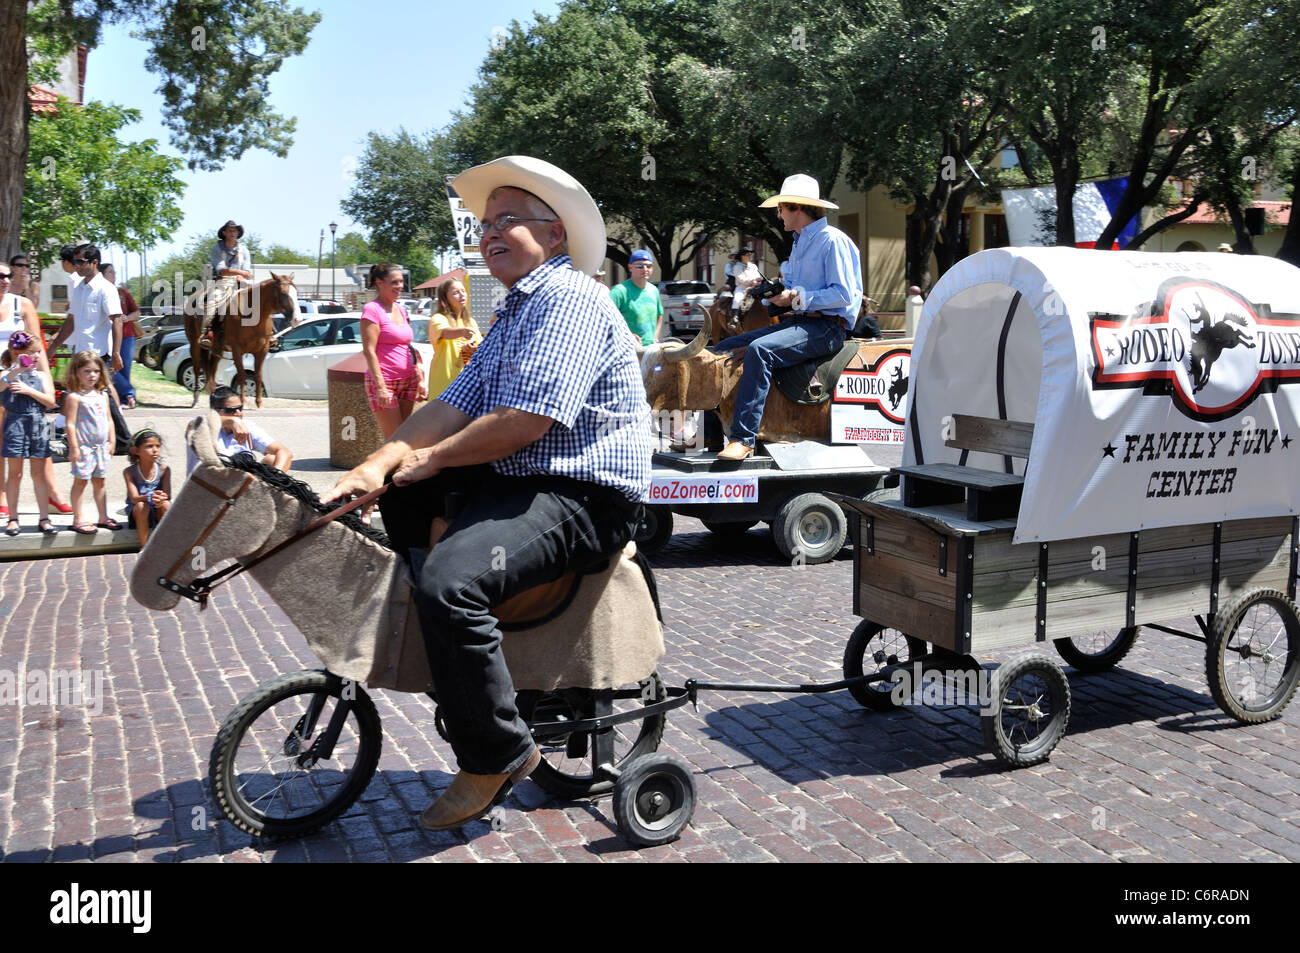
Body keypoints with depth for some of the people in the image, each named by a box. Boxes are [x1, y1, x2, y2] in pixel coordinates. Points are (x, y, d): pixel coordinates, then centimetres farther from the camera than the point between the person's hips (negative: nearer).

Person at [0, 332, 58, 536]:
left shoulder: (40, 375, 9)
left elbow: (50, 401, 1)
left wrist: (29, 390, -11)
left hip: (38, 425, 3)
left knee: (39, 474, 7)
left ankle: (44, 517, 10)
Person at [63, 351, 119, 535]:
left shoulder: (103, 395, 10)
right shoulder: (74, 397, -10)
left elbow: (109, 420, 16)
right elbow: (70, 424, -14)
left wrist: (111, 442, 11)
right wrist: (74, 447, -16)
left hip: (101, 447, 6)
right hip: (83, 447, -6)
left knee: (99, 481, 14)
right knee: (80, 481, 0)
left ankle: (103, 517, 22)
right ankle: (78, 520, 5)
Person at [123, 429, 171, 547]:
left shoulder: (164, 469, -5)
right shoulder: (129, 472, -9)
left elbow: (168, 495, -14)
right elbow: (134, 498, -20)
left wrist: (162, 498, -39)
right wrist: (149, 497, -42)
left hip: (158, 512, 1)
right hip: (137, 514, -1)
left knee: (166, 504, -29)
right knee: (142, 505, -33)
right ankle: (144, 546, -22)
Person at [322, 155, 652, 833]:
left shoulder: (567, 296, -13)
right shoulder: (514, 311, 22)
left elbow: (523, 422, -25)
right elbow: (454, 406, 11)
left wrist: (431, 459, -10)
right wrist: (377, 464, -4)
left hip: (581, 496, -11)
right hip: (516, 477, 11)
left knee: (451, 579, -30)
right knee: (399, 492, 19)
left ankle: (497, 755, -13)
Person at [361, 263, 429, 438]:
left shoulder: (401, 310, 16)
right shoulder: (372, 309, -7)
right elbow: (369, 351, -13)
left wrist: (420, 379, 16)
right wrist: (380, 386, -20)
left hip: (407, 381, 7)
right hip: (384, 382, -7)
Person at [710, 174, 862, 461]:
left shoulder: (833, 240, -8)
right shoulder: (799, 243, 21)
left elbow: (844, 294, -16)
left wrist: (798, 298, -18)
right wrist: (775, 293, 5)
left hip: (827, 327, -10)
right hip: (797, 321, 10)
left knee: (760, 350, -34)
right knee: (724, 348, 1)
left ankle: (743, 438, -35)